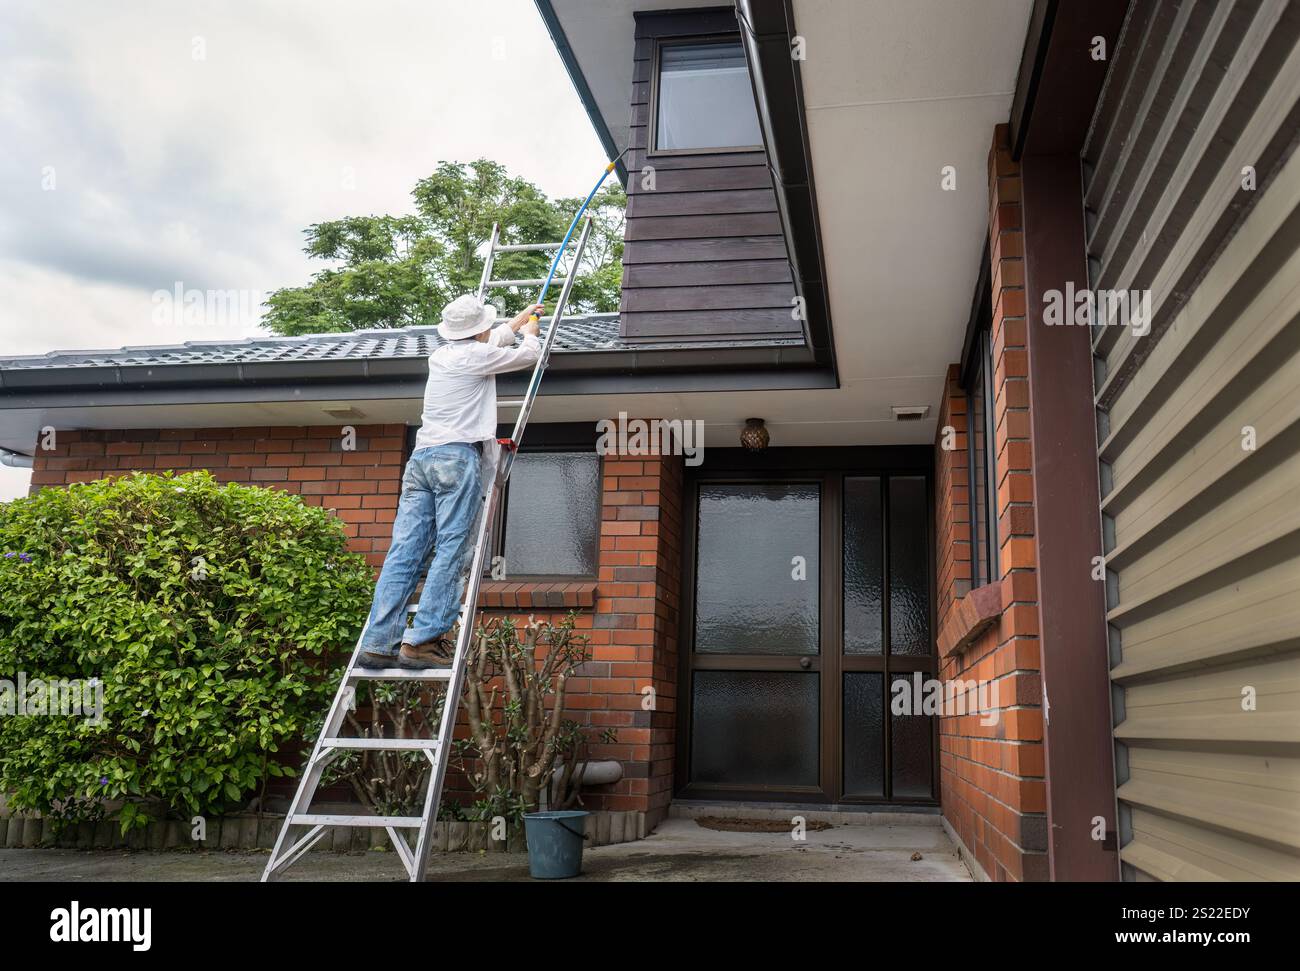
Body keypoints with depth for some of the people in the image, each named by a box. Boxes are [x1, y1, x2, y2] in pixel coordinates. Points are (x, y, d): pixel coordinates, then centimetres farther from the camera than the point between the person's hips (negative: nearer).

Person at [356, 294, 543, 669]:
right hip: (458, 456, -7)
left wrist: (521, 318, 54)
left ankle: (378, 642, -5)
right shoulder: (478, 354, 2)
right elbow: (529, 355, 16)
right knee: (452, 551, -8)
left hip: (421, 456, 7)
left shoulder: (441, 355, 23)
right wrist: (529, 333, 39)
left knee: (405, 551, 0)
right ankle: (422, 640, -15)